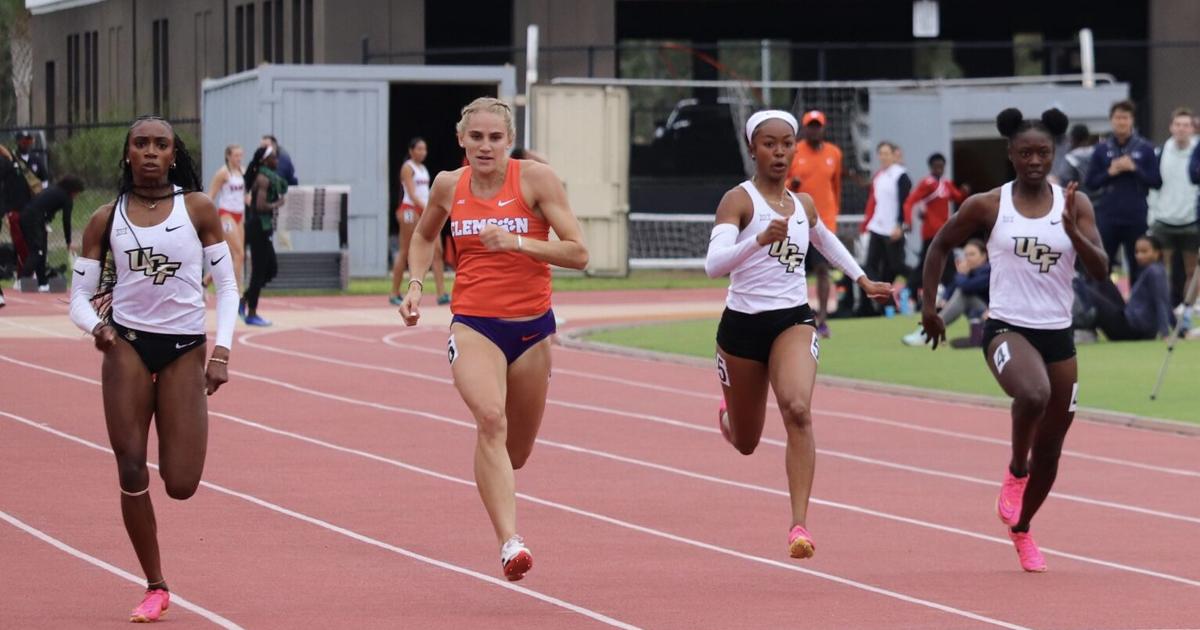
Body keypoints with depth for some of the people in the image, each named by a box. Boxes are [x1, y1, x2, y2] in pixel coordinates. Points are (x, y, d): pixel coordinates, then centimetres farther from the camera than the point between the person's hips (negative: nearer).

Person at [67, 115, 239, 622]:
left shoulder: (197, 210, 1)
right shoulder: (106, 220, 3)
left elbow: (226, 284, 4)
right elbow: (79, 298, 5)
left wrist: (221, 351, -7)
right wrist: (96, 326, -17)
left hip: (185, 350, -1)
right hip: (127, 346, 1)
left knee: (180, 484, -8)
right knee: (131, 471, -6)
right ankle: (155, 587, 8)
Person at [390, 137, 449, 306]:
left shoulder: (423, 169, 17)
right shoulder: (408, 168, -7)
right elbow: (412, 194, -17)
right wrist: (426, 209, -28)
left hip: (426, 211, 7)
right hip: (411, 210, -7)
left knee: (437, 250, -5)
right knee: (405, 253, -1)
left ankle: (442, 294, -8)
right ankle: (395, 294, 8)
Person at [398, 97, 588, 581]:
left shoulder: (536, 179, -7)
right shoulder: (448, 186, 2)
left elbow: (577, 253, -11)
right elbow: (423, 236, 24)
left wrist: (517, 242, -22)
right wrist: (415, 283, 7)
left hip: (531, 327, 0)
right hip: (473, 325, 0)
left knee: (515, 455, 12)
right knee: (490, 419, -28)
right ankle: (509, 542, -35)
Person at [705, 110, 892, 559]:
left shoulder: (804, 205, 8)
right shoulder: (739, 200, -9)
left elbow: (827, 241, 32)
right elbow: (714, 264, -24)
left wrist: (863, 280, 32)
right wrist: (760, 239, -38)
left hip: (793, 321, 2)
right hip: (743, 324, -2)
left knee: (798, 410, -27)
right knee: (746, 443, 13)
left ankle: (800, 525, -30)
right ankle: (729, 414, 54)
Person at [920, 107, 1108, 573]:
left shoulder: (1075, 204, 2)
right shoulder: (987, 206, -2)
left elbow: (1101, 269, -6)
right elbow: (940, 246, 12)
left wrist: (1072, 231, -22)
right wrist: (929, 307, 8)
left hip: (1058, 334, 3)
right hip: (1006, 328, -3)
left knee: (1050, 447, 9)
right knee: (1033, 395, -36)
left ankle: (1021, 529, 34)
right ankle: (1015, 472, -6)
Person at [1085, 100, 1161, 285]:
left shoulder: (1145, 148, 1)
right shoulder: (1102, 150, 4)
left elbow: (1157, 181, -2)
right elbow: (1090, 182, 3)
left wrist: (1135, 169, -14)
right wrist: (1110, 173, -12)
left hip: (1137, 217, -1)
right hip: (1108, 216, 1)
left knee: (1138, 267, 7)